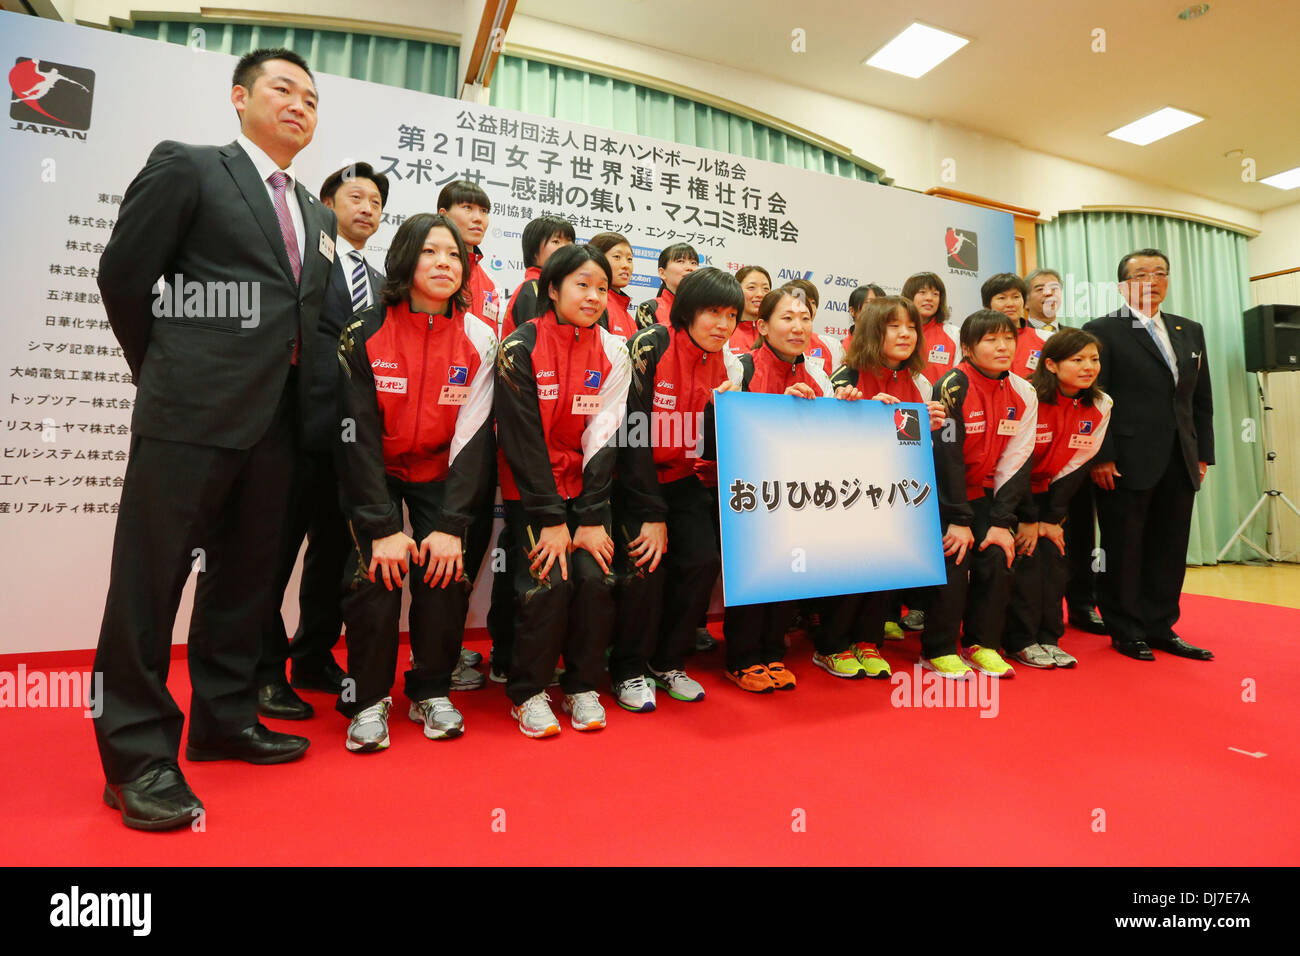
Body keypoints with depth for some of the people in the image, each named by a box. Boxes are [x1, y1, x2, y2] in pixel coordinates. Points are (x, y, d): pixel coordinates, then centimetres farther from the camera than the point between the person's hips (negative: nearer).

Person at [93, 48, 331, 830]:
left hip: (276, 421, 6)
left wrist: (299, 387, 8)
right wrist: (168, 374, 6)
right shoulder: (187, 167, 4)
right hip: (192, 413, -6)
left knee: (245, 576, 12)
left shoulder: (317, 215, 20)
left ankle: (225, 721, 26)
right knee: (151, 577, 0)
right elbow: (123, 277, 2)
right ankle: (138, 754, 12)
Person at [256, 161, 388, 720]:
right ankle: (266, 671, 14)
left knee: (335, 551, 12)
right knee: (277, 549, 1)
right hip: (304, 426, -6)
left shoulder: (380, 283, 21)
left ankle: (315, 659, 26)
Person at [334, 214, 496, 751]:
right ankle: (369, 699, 4)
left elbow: (475, 436, -12)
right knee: (376, 571, -18)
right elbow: (358, 434, -14)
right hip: (375, 475, -1)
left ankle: (431, 692, 8)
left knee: (448, 570, -15)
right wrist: (382, 527, -22)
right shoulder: (365, 334, -12)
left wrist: (452, 525, -19)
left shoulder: (478, 340, -9)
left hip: (440, 474, 1)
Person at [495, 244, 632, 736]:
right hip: (530, 490, -3)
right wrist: (551, 520, -16)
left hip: (585, 487, 3)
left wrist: (592, 519, -11)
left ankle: (582, 686, 10)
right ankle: (528, 692, 5)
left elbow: (604, 437, -4)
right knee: (549, 581, -17)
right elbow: (522, 438, -12)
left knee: (597, 578, -13)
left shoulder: (612, 352, 2)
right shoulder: (520, 348, -8)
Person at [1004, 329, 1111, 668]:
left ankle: (1048, 638, 10)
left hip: (1048, 492, 5)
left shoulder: (1100, 405, -5)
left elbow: (1076, 465, -2)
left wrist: (1052, 518, -5)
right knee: (1026, 557, -13)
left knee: (1055, 557, -3)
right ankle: (1021, 641, 0)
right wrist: (1028, 519, -15)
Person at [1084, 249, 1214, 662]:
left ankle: (1161, 628, 22)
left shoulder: (1190, 331, 17)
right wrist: (1101, 458, -15)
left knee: (1170, 550, 9)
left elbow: (1202, 400, 17)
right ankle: (1127, 632, 15)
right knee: (1124, 550, 2)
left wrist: (1203, 455, 10)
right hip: (1127, 463, -6)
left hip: (1180, 464, 6)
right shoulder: (1102, 331, -2)